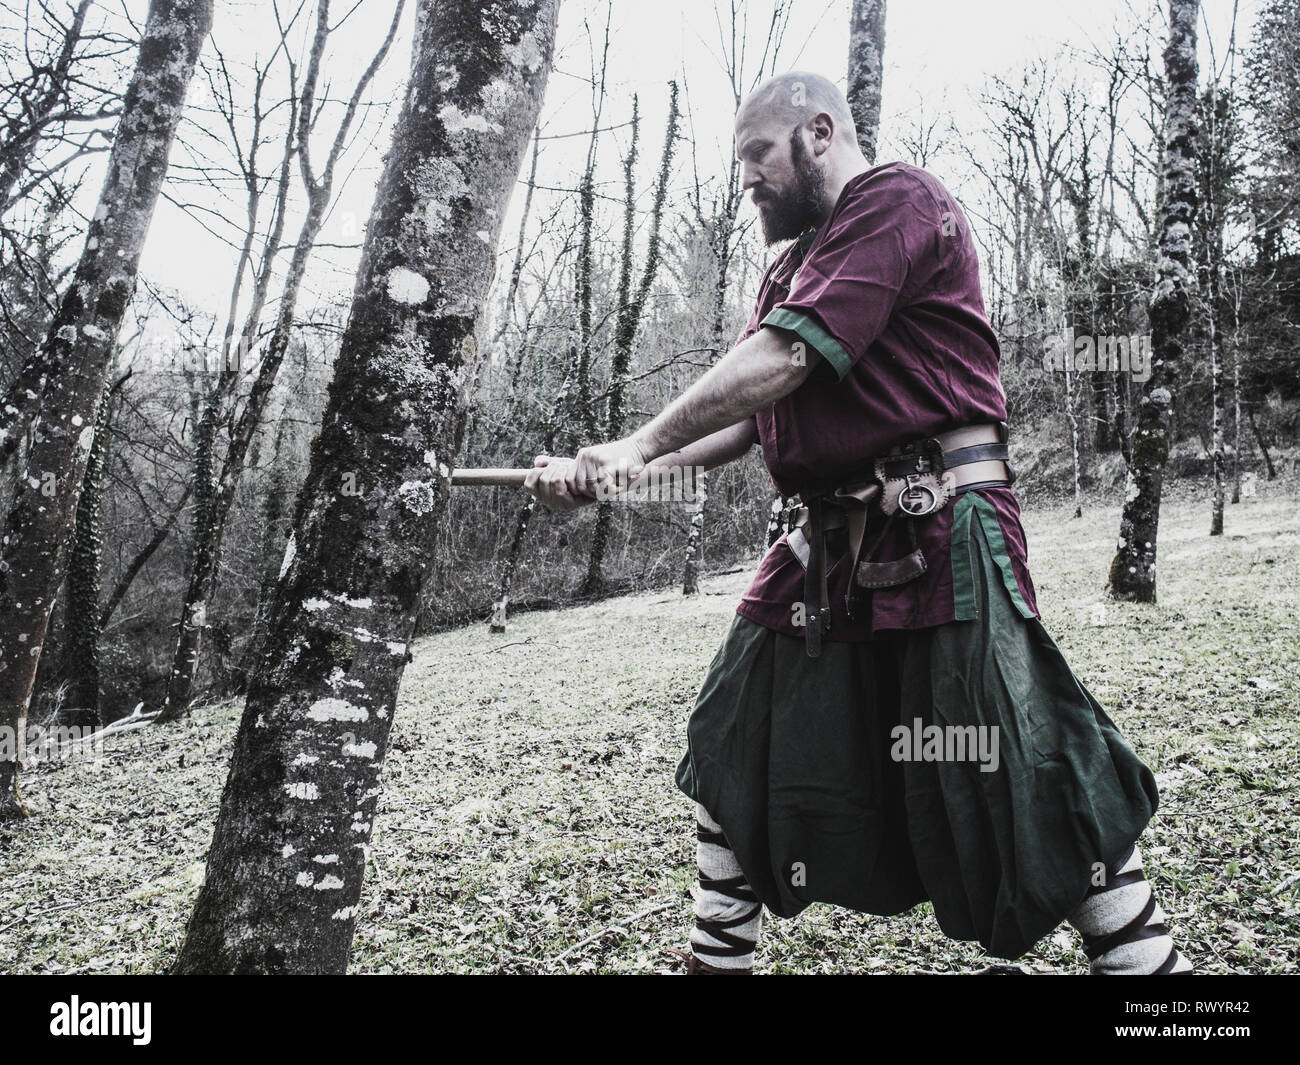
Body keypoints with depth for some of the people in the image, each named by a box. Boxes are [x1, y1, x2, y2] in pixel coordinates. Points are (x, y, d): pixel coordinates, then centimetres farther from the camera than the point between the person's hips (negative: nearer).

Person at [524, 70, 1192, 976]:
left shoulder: (896, 199, -6)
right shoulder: (795, 264, 22)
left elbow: (782, 360, -17)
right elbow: (744, 421, 16)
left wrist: (640, 442, -10)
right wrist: (620, 471, 1)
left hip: (936, 533, -9)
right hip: (828, 542, 9)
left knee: (1035, 783, -8)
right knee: (731, 753, 11)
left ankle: (1148, 955, 13)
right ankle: (718, 958, 26)